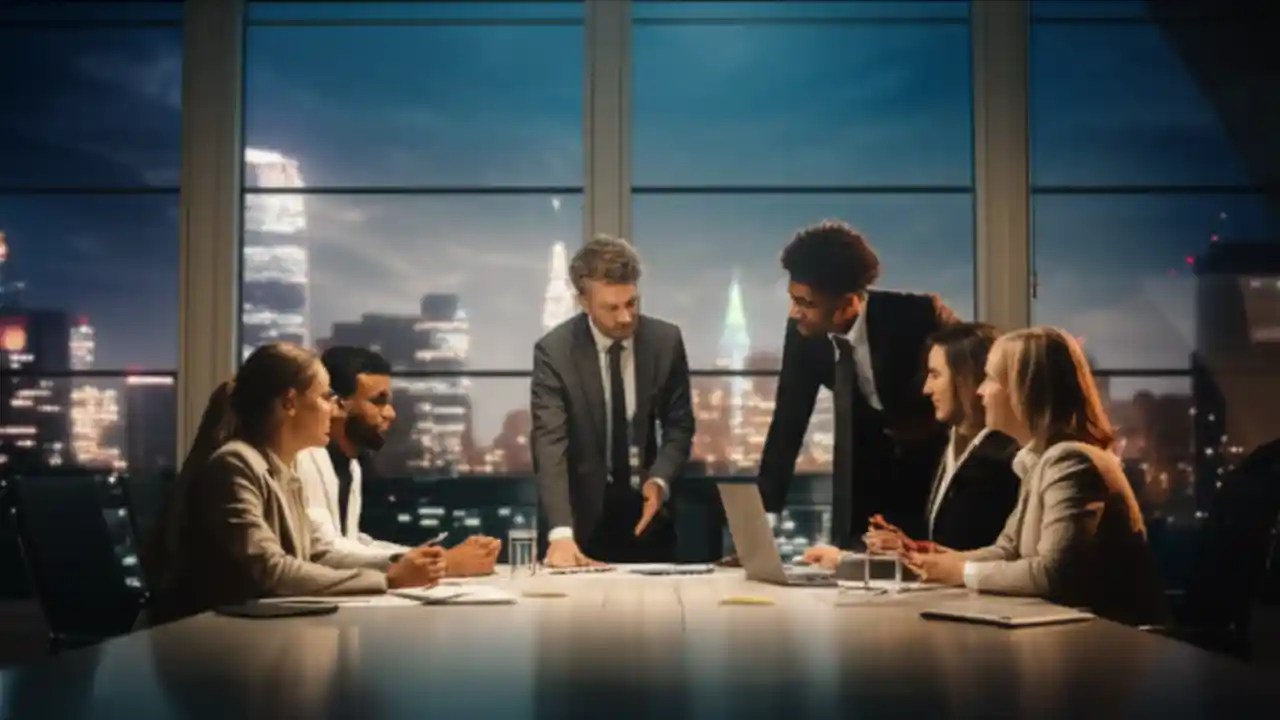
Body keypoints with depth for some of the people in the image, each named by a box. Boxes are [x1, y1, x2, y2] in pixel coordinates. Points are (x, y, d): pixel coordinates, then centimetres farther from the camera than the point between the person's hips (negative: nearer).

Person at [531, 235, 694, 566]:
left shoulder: (666, 340, -7)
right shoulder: (554, 351, -16)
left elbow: (679, 426, 1)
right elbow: (549, 443, -24)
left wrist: (660, 480, -19)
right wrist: (561, 532, -37)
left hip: (647, 513, 3)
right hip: (584, 515, -2)